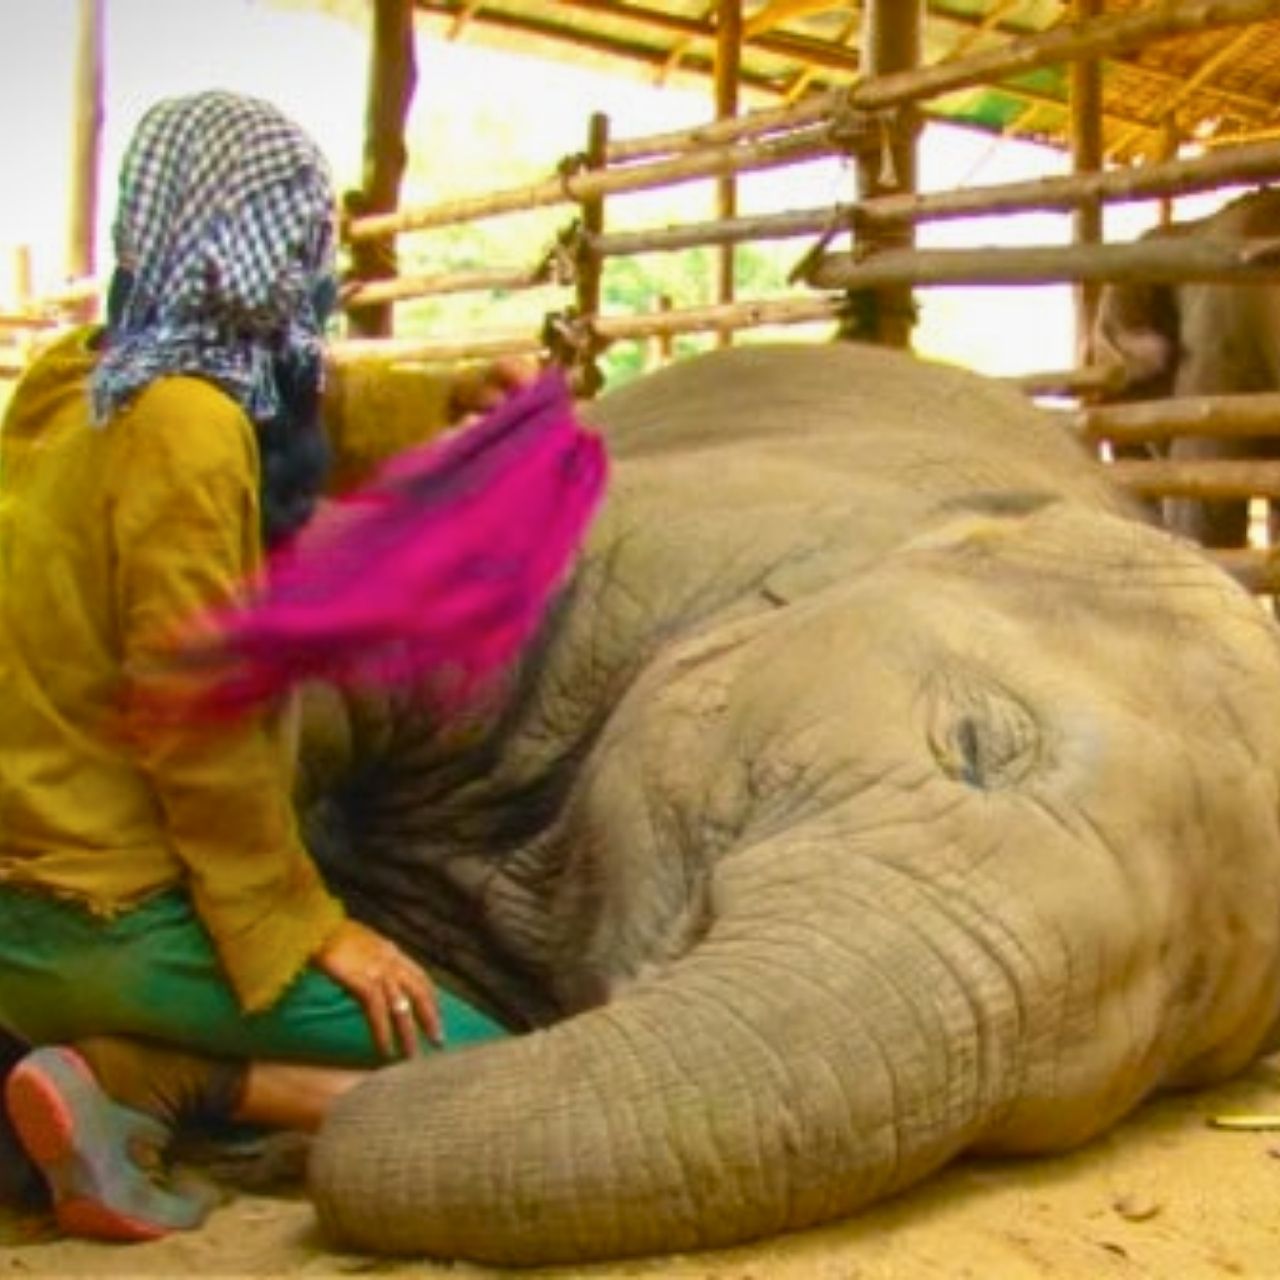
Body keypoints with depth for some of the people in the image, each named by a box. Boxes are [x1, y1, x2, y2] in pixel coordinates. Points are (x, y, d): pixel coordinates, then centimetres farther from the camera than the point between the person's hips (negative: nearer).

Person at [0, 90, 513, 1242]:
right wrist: (312, 926, -13)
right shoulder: (185, 421, -19)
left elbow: (301, 424, 25)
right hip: (117, 915, -9)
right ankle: (119, 1081, -13)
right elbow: (191, 719, -20)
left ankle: (109, 1074, 2)